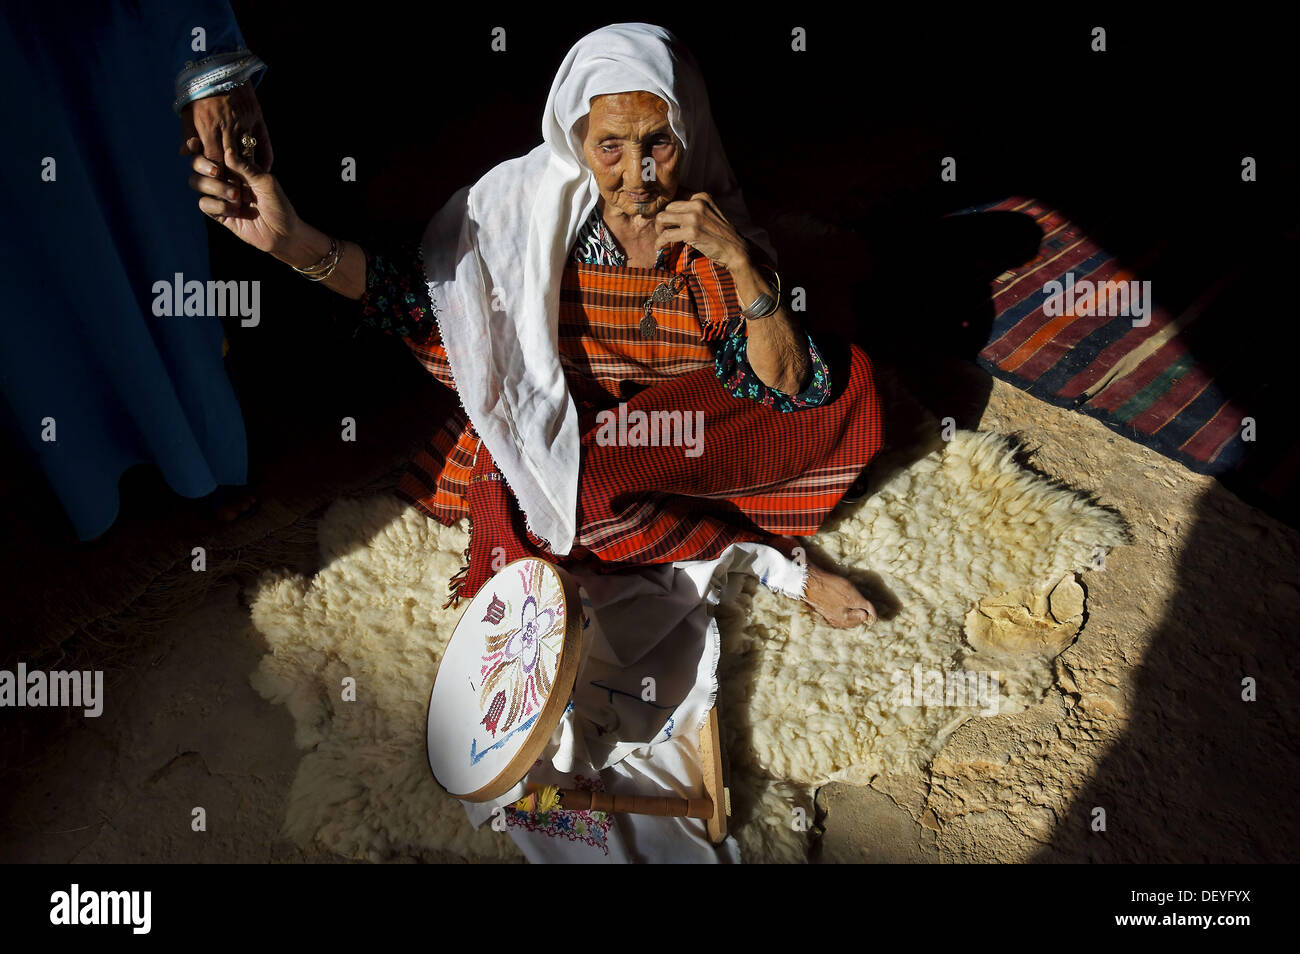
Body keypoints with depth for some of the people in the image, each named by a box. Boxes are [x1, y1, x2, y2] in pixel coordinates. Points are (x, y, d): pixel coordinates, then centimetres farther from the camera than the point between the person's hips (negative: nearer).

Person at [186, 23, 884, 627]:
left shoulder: (717, 229, -13)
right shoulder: (530, 205, -16)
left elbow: (787, 392, -16)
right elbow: (419, 293, -12)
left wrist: (739, 263, -29)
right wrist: (294, 240, -27)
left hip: (688, 428, 1)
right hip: (563, 428, 0)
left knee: (846, 377, -19)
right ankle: (768, 558, -12)